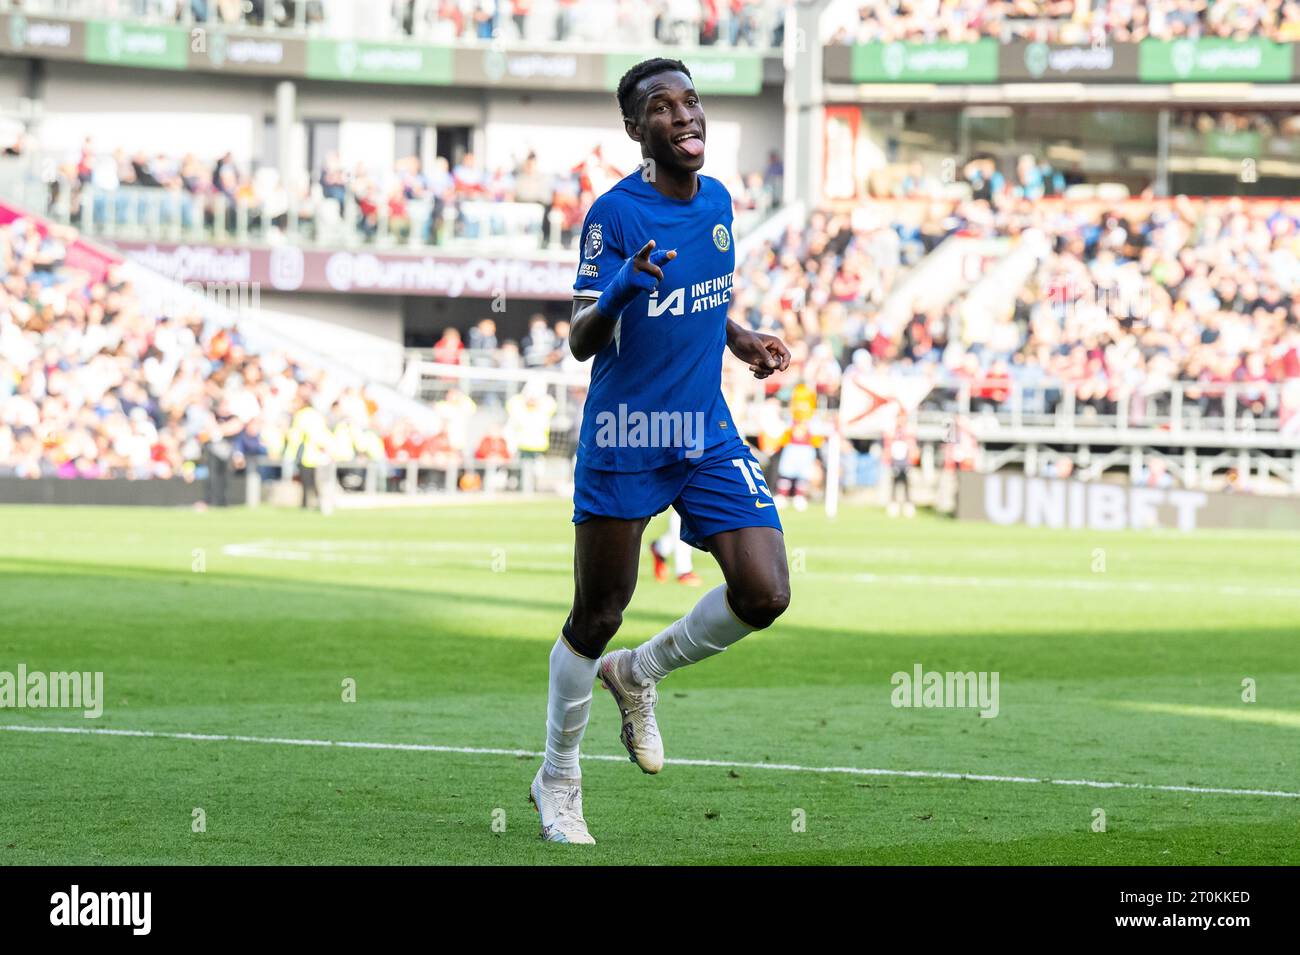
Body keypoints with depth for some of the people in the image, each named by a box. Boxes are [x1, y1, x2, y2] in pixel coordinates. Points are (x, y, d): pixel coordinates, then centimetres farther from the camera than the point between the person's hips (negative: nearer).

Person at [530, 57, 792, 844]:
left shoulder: (716, 199, 7)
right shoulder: (614, 213, -12)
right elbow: (580, 343, -15)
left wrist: (739, 339, 7)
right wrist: (620, 289, -34)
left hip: (709, 437, 5)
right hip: (624, 441, -5)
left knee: (765, 594, -10)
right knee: (598, 616, 2)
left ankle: (638, 673, 18)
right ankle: (558, 781, 23)